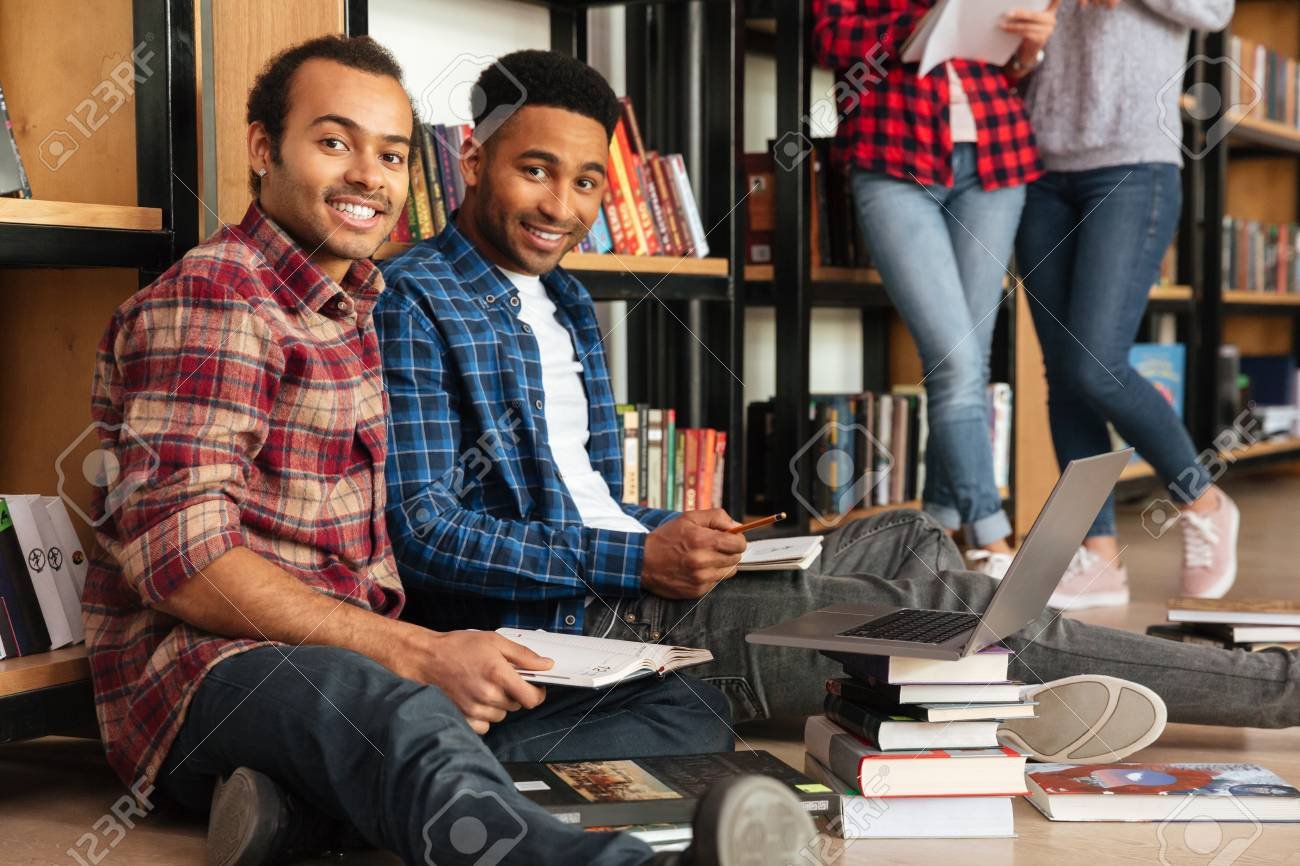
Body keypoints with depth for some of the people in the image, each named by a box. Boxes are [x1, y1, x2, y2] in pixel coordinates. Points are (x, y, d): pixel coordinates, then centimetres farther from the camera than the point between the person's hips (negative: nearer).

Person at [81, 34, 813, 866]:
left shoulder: (365, 306, 19)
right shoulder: (210, 298, -8)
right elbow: (179, 557, -18)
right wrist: (417, 655, -22)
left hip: (374, 665, 9)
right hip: (210, 670, -8)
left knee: (691, 708, -5)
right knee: (398, 715, -41)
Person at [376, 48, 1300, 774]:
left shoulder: (564, 301, 18)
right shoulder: (412, 303, -10)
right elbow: (424, 530, -18)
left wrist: (679, 534, -1)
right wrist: (638, 560, -21)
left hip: (633, 574, 9)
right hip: (561, 616, -9)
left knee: (908, 539, 4)